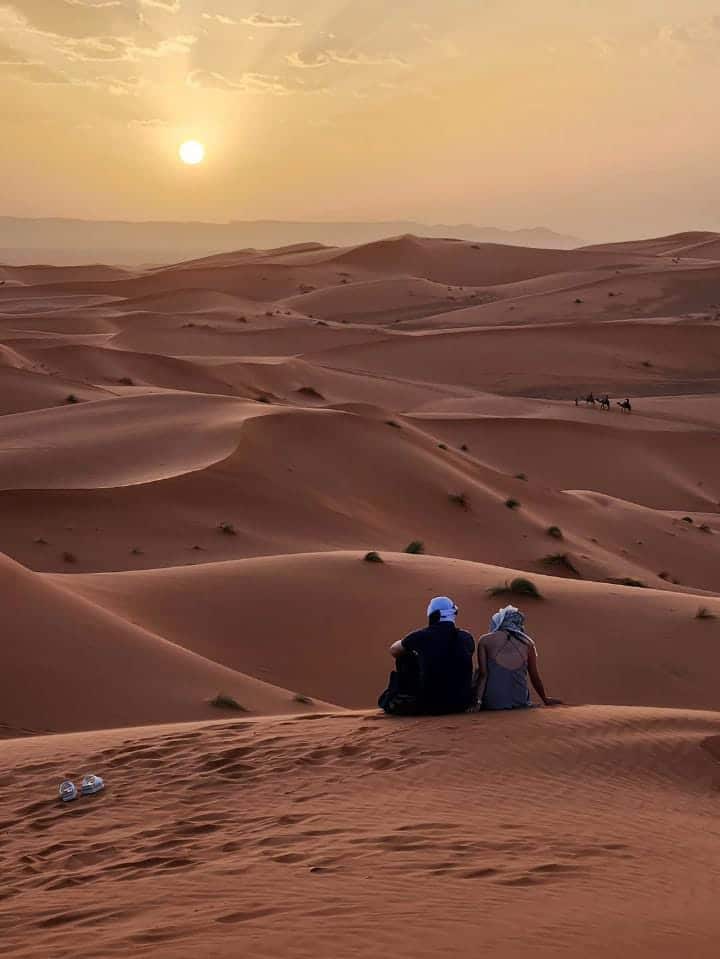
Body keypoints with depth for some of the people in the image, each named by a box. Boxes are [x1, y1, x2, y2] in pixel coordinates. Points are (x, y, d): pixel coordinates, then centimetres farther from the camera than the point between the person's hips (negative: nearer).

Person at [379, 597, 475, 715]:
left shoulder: (422, 636, -7)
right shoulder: (466, 638, 1)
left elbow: (394, 651, 13)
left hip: (430, 705, -2)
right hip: (461, 705, 2)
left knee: (404, 657, 14)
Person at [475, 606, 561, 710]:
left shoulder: (485, 641, 4)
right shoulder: (528, 643, 8)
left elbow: (483, 674, -3)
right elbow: (535, 677, 15)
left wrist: (478, 699, -5)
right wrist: (545, 699, 29)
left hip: (491, 704, -3)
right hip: (520, 704, 3)